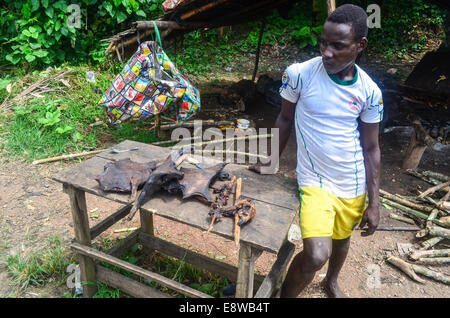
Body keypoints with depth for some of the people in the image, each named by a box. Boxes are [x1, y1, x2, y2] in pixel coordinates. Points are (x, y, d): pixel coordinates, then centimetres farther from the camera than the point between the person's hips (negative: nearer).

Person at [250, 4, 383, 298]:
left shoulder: (369, 92, -9)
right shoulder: (299, 74, -16)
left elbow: (371, 148, 0)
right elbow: (285, 119, 0)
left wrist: (374, 202, -1)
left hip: (353, 185, 3)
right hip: (314, 181, -3)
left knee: (342, 238, 24)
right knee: (317, 255, -18)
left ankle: (331, 283, 56)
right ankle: (284, 295, 12)